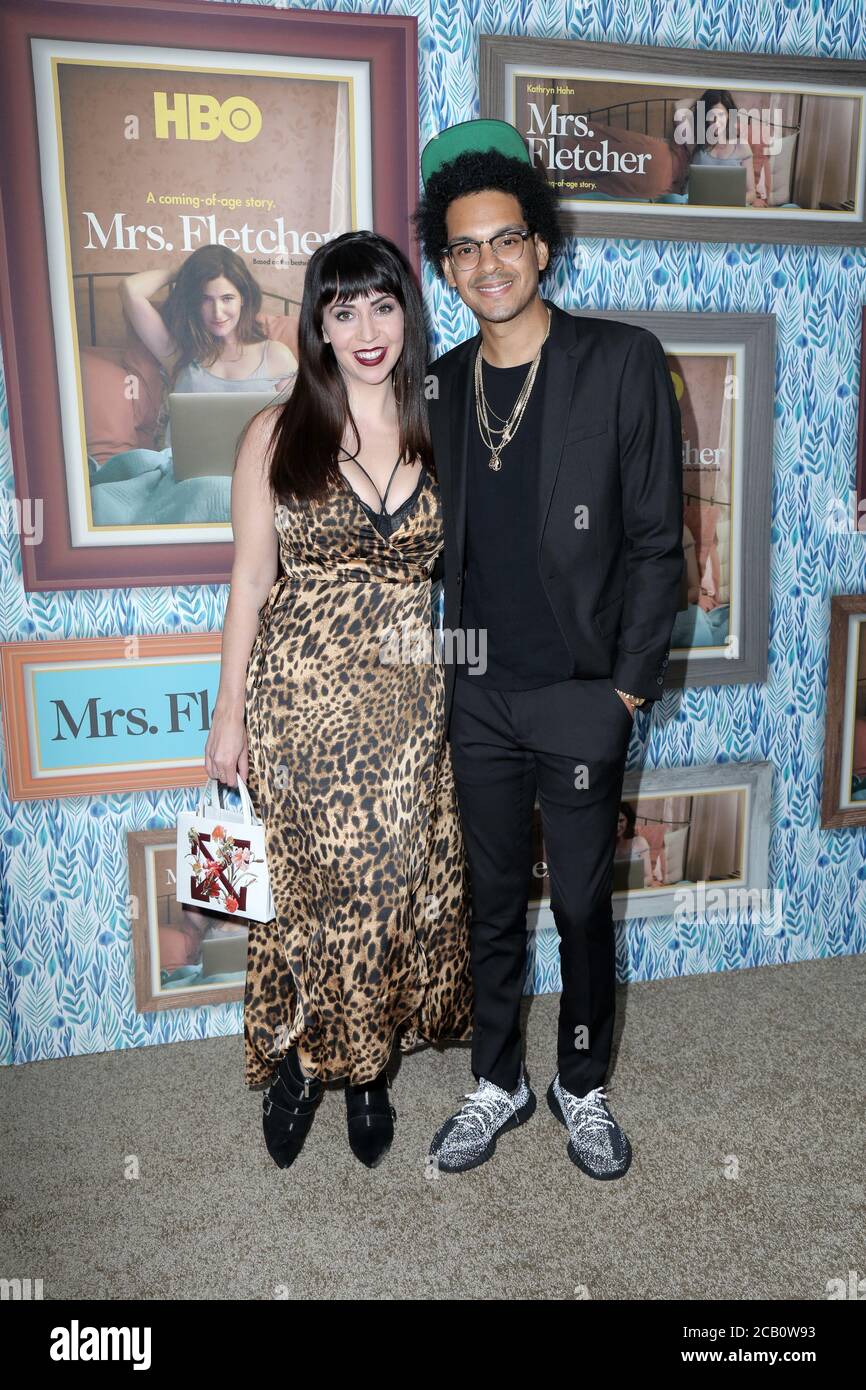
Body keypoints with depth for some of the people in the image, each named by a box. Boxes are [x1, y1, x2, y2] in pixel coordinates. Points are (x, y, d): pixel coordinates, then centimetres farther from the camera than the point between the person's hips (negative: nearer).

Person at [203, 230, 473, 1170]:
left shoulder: (439, 431, 5)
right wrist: (229, 715, 0)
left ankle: (366, 1065, 32)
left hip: (412, 699, 2)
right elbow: (251, 579, 1)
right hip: (302, 694, -2)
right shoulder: (277, 433, 0)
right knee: (308, 881, 6)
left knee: (399, 883, 9)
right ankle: (299, 1058, 32)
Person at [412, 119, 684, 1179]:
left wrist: (628, 687, -9)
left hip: (582, 699, -3)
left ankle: (584, 1087, 34)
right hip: (479, 699, 4)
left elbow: (656, 540, -7)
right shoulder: (440, 385, 6)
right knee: (493, 904, 15)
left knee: (583, 906, 11)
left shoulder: (622, 362, -7)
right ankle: (497, 1084, 35)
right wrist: (451, 658, 7)